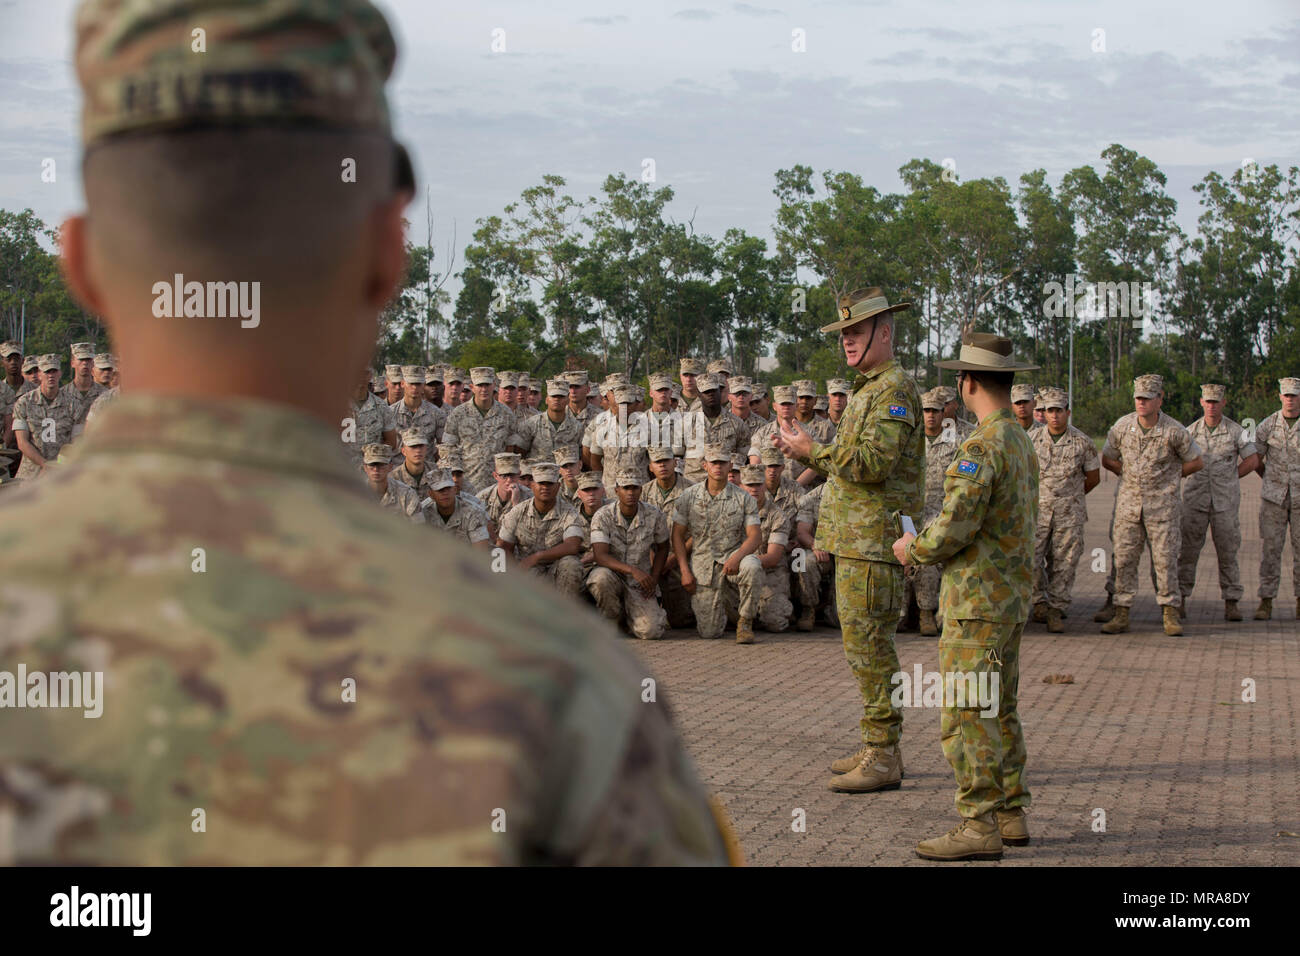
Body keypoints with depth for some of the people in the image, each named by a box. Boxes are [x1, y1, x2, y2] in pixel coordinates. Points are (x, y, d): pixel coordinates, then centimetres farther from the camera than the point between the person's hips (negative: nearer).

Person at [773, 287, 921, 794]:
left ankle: (883, 757, -5)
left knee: (869, 644, -9)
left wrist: (814, 450, -17)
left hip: (875, 540, -11)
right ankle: (876, 749, 22)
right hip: (856, 538, 11)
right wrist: (805, 451, 12)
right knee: (864, 643, 14)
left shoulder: (895, 388, -13)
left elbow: (874, 462, -24)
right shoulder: (867, 389, 20)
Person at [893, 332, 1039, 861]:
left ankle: (979, 826, -6)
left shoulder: (982, 447, -19)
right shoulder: (1022, 441, 13)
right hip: (1011, 597, 10)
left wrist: (913, 549, -3)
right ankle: (1010, 814, 20)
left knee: (967, 716, -7)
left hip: (978, 601, -10)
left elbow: (953, 529, -23)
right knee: (999, 711, 15)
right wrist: (930, 544, 18)